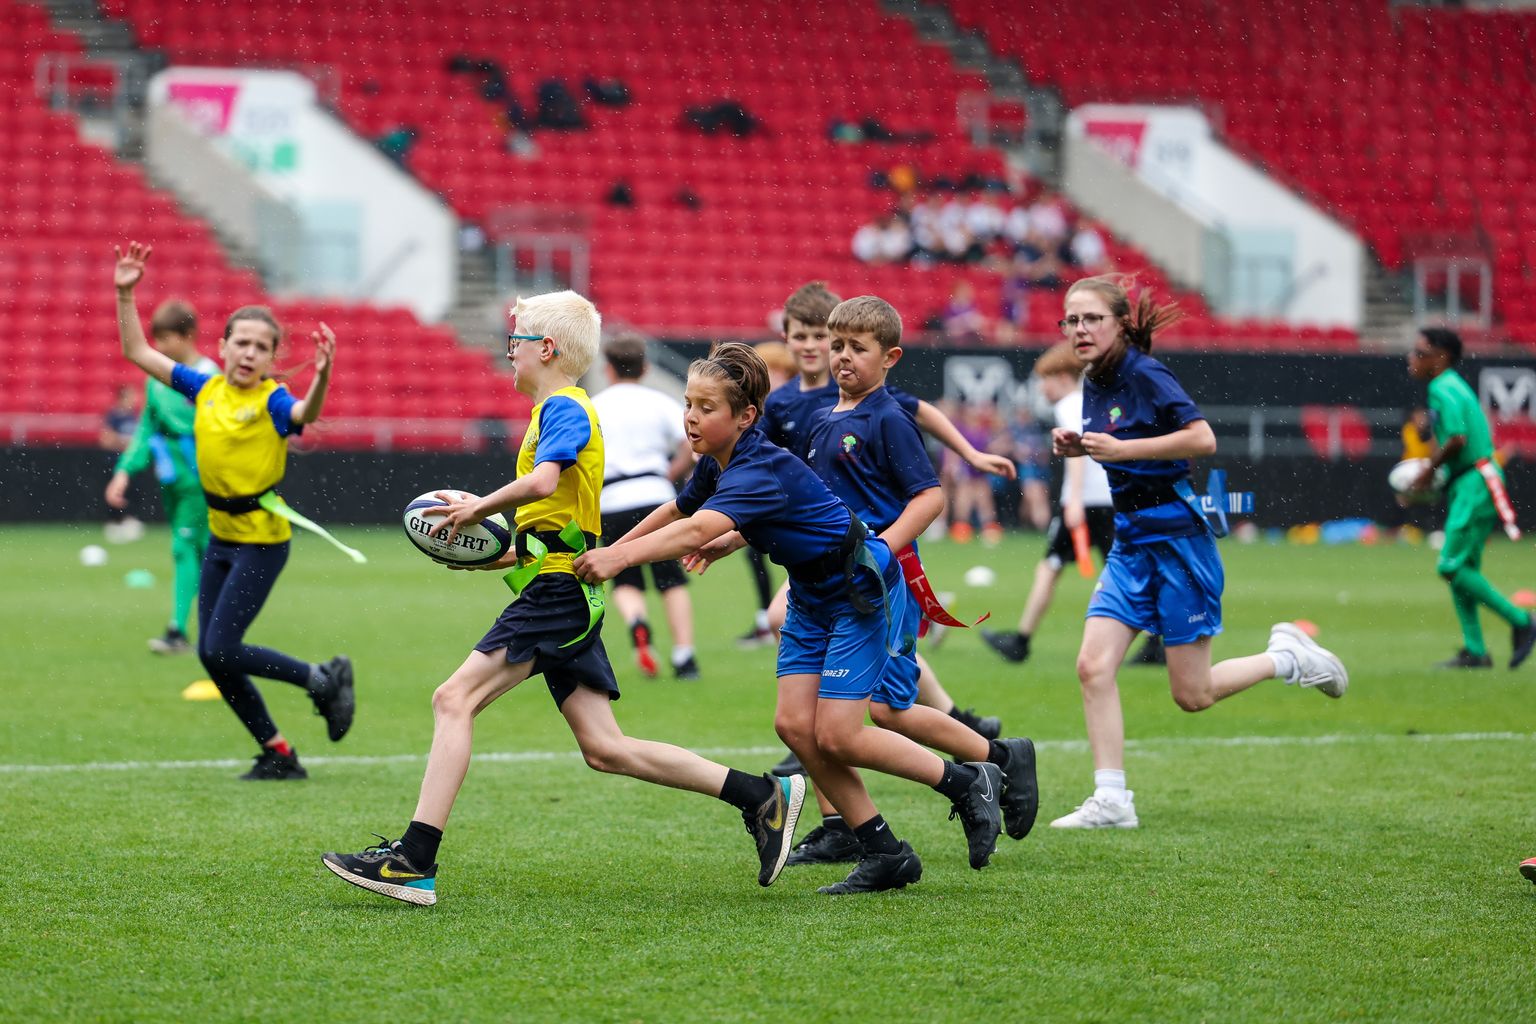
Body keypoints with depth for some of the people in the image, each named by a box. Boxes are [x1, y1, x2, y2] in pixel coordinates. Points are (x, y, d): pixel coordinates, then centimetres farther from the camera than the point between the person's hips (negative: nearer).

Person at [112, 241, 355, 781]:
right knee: (212, 655, 6)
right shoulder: (205, 388, 3)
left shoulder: (271, 401, -14)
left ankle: (325, 679, 7)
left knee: (221, 649, -11)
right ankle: (278, 754, 17)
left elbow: (305, 414, -38)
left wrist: (321, 377, -57)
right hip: (221, 535, 7)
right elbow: (138, 352, 10)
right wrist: (126, 295, 1)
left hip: (262, 539, -7)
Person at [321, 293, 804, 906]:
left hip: (558, 590, -10)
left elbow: (542, 482, -27)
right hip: (565, 592, 10)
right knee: (604, 749, 5)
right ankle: (760, 796, 7)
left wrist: (478, 509, -13)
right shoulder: (557, 412, 24)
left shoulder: (564, 407, -7)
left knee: (455, 699, -15)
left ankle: (414, 861, -19)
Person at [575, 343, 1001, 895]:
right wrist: (612, 548, 21)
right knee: (794, 724, -3)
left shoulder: (763, 471, -28)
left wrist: (620, 558, -49)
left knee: (835, 736, -13)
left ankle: (968, 782, 8)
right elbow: (675, 513, 21)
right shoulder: (715, 465, 0)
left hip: (862, 589, -9)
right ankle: (885, 855, 5)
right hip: (811, 596, 9)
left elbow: (697, 532, -43)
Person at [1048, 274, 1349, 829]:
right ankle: (1111, 800, -3)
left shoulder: (1146, 376, -17)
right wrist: (1080, 447, 4)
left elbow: (1202, 438, -25)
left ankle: (1287, 657, 24)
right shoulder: (1094, 384, 7)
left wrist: (1121, 449, -26)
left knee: (1193, 694, 0)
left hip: (1178, 538, -7)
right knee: (1093, 666, -8)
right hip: (1131, 543, 7)